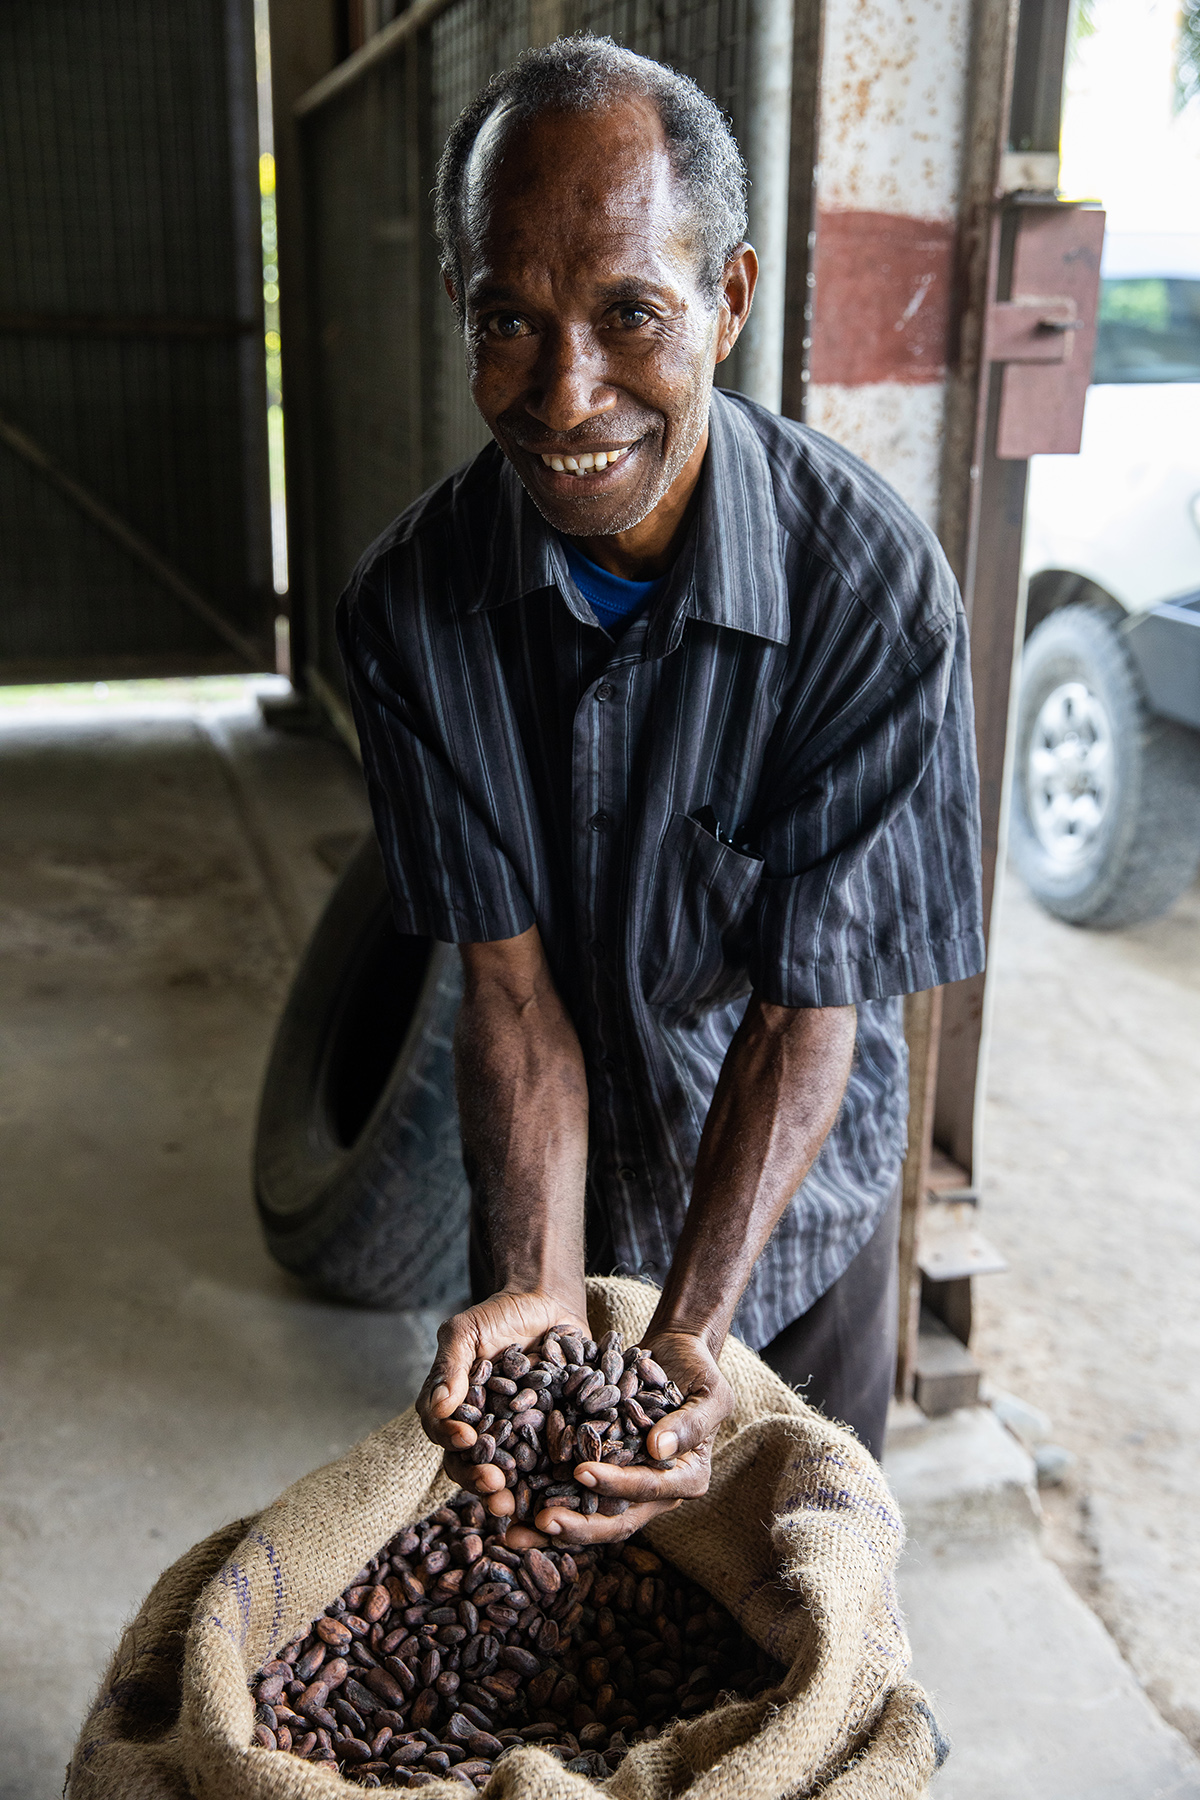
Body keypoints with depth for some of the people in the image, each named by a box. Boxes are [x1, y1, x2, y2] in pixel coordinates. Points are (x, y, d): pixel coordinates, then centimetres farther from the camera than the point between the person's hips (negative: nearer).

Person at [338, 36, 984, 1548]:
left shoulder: (877, 589, -27)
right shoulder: (410, 605, -19)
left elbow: (810, 1003, -24)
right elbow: (510, 978, -18)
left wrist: (690, 1331, -32)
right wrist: (542, 1291, -30)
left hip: (793, 1211, -1)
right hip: (547, 1201, 2)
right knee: (531, 1563, 24)